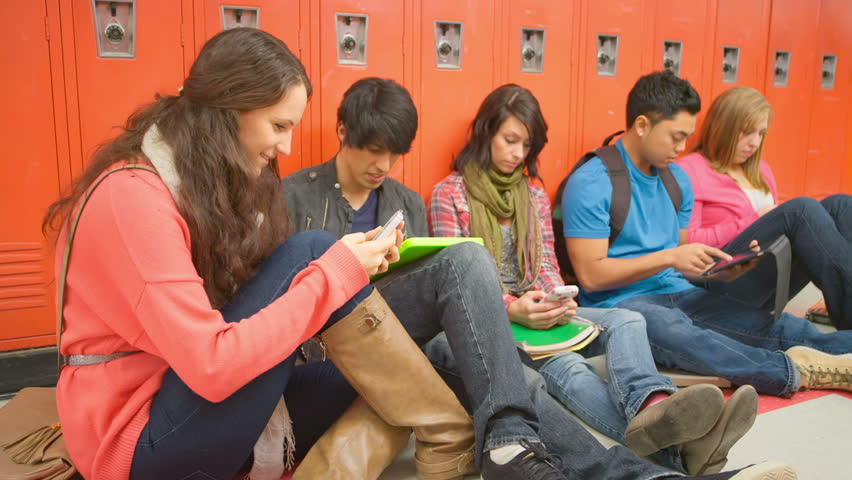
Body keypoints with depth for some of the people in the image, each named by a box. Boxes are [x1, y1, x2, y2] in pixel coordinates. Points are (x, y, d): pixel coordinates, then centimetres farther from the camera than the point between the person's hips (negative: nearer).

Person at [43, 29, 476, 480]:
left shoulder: (214, 179, 7)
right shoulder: (133, 196, -21)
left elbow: (250, 298, 4)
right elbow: (212, 365, -28)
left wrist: (349, 267, -10)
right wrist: (335, 271, -24)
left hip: (202, 402, 8)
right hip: (141, 440, -8)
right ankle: (449, 436, -11)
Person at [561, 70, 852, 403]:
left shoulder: (677, 179, 14)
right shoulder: (591, 184, -9)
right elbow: (591, 276, -14)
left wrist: (721, 270, -1)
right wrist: (669, 256, -17)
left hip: (679, 294, 7)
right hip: (621, 302, -7)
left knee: (772, 327, -17)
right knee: (677, 333, -38)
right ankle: (796, 371, -40)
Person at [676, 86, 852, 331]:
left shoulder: (760, 170, 25)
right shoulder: (689, 170, 0)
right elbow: (687, 242, -9)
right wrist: (753, 221, -11)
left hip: (770, 285, 8)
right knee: (801, 208, -26)